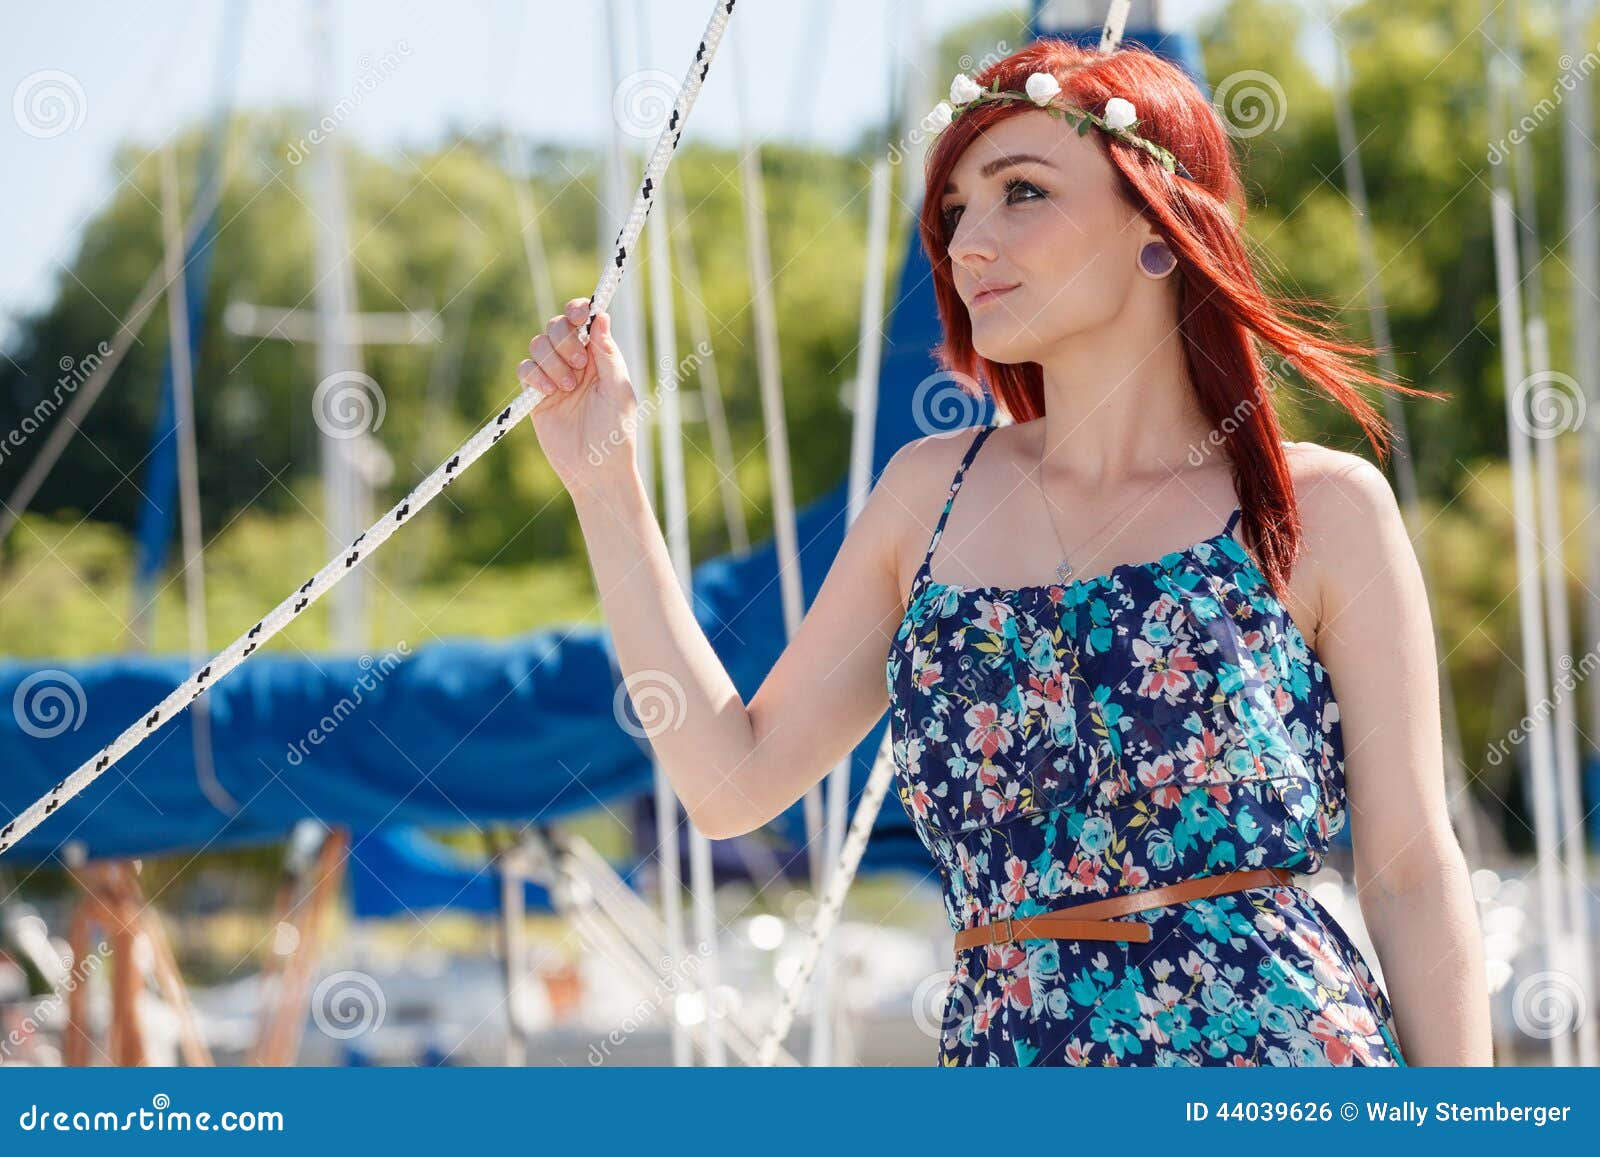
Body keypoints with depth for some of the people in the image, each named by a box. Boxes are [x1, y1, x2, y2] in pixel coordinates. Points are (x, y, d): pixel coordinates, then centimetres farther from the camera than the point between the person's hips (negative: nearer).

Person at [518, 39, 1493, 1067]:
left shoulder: (1321, 509, 0)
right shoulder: (932, 495, 11)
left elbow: (1414, 873, 0)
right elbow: (735, 780, 9)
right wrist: (602, 477, 7)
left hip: (1275, 1039, -3)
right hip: (1009, 1056, 3)